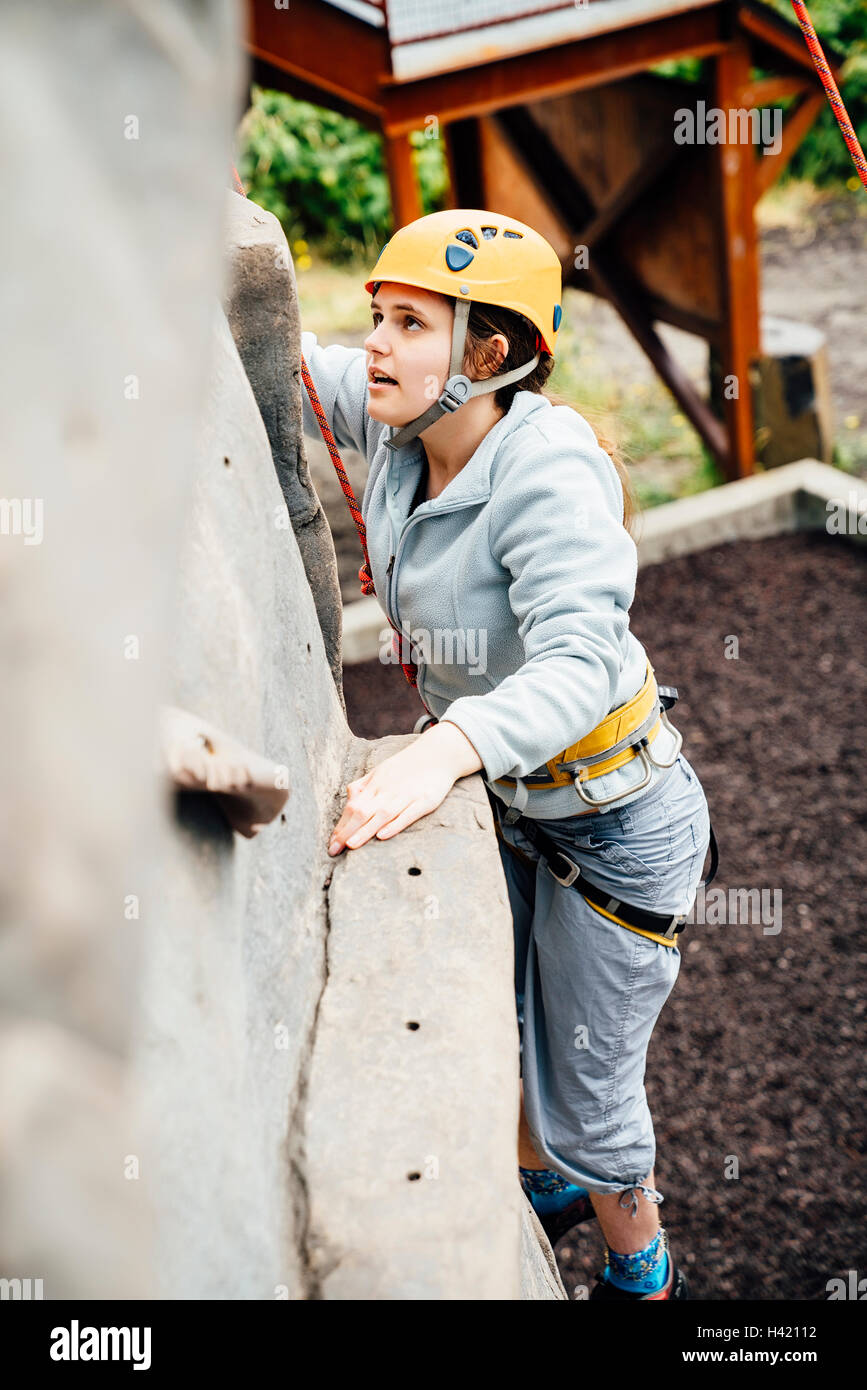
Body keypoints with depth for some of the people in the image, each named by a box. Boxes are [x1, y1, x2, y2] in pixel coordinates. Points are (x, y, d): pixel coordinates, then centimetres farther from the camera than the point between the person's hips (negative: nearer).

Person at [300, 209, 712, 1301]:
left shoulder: (548, 469, -31)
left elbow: (576, 664, -43)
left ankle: (643, 1274, 40)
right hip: (501, 799, 7)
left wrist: (444, 752, -60)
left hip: (613, 822, -7)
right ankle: (548, 1184, 56)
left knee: (586, 1099, 8)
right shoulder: (398, 427, -10)